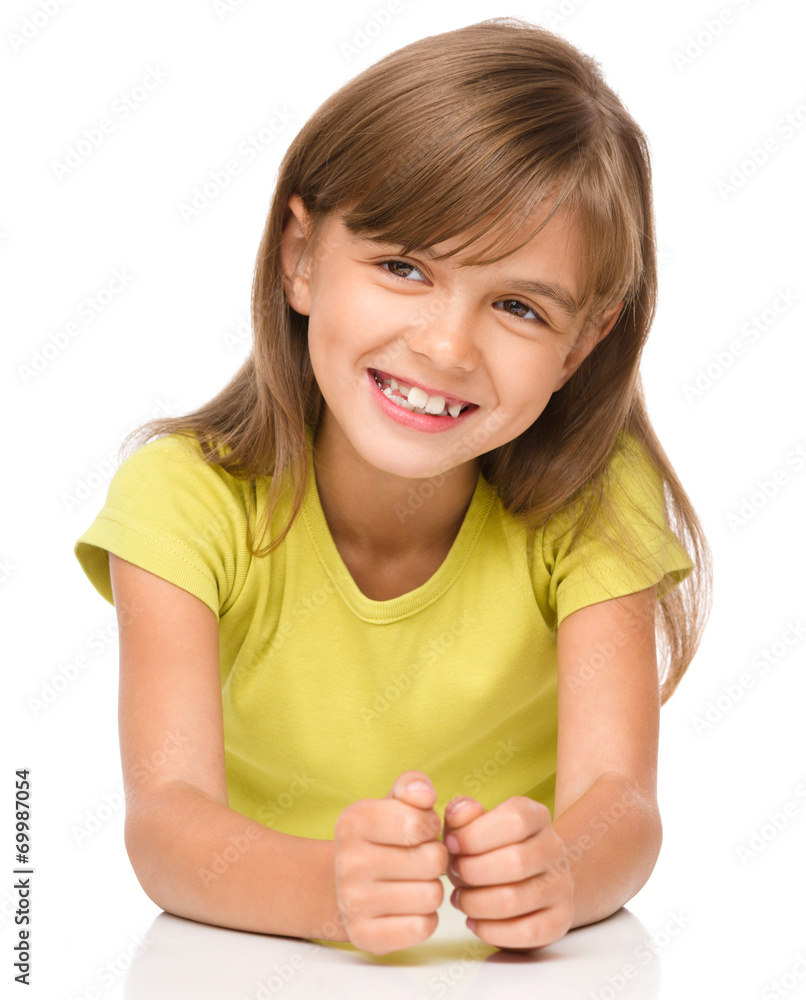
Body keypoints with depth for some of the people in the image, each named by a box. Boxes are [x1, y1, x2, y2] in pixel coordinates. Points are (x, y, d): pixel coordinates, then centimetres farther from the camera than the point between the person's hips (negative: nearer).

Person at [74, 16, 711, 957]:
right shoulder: (189, 498, -16)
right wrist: (329, 888, -44)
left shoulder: (591, 502, -12)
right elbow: (166, 817, -24)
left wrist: (555, 872, -43)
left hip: (519, 966, 1)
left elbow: (616, 799, -21)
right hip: (257, 963, 0)